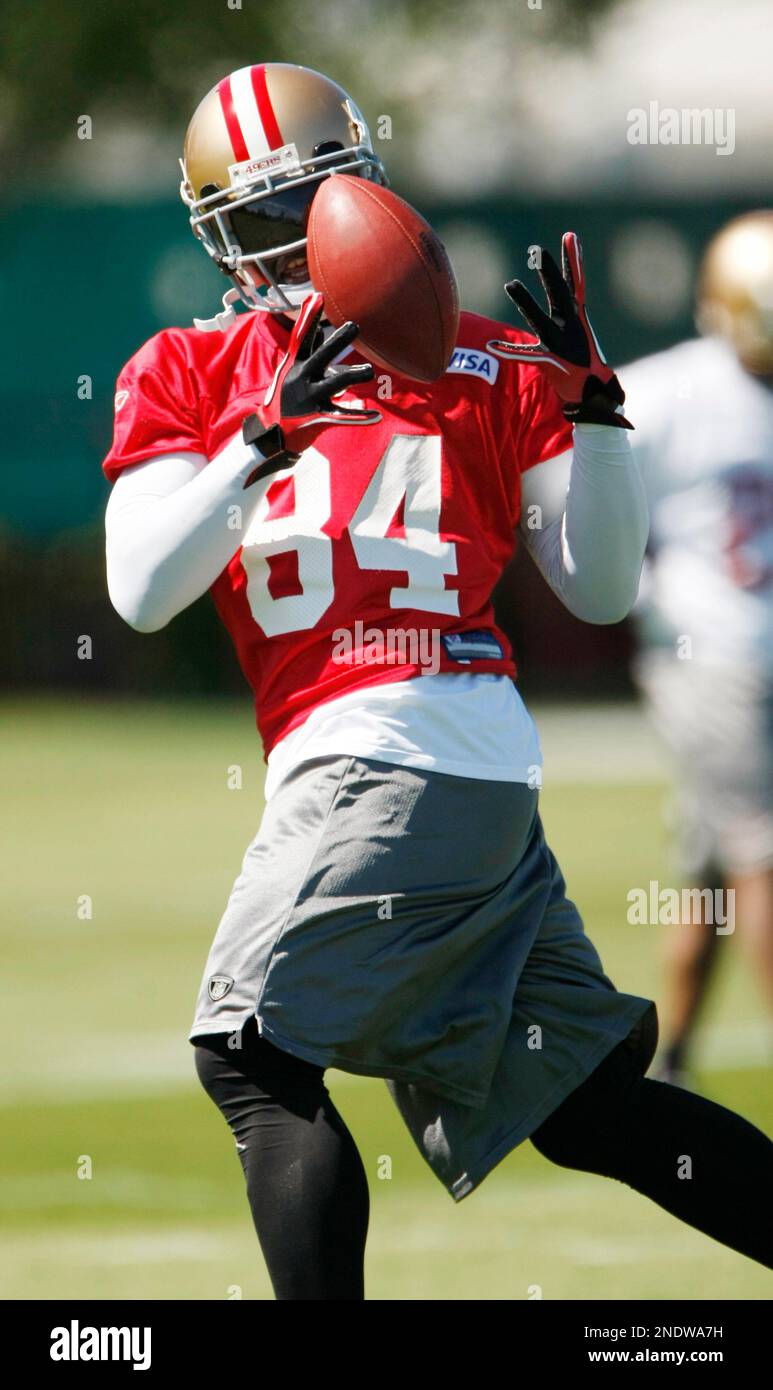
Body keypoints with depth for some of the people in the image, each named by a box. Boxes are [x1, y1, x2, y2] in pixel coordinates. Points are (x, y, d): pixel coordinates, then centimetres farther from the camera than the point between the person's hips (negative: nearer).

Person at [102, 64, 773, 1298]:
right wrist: (270, 431, -10)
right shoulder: (189, 378, 15)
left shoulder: (488, 366, 8)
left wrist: (589, 401, -1)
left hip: (405, 764, -5)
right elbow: (142, 590, -1)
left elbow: (601, 587, 10)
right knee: (581, 1107, 10)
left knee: (250, 1060, -14)